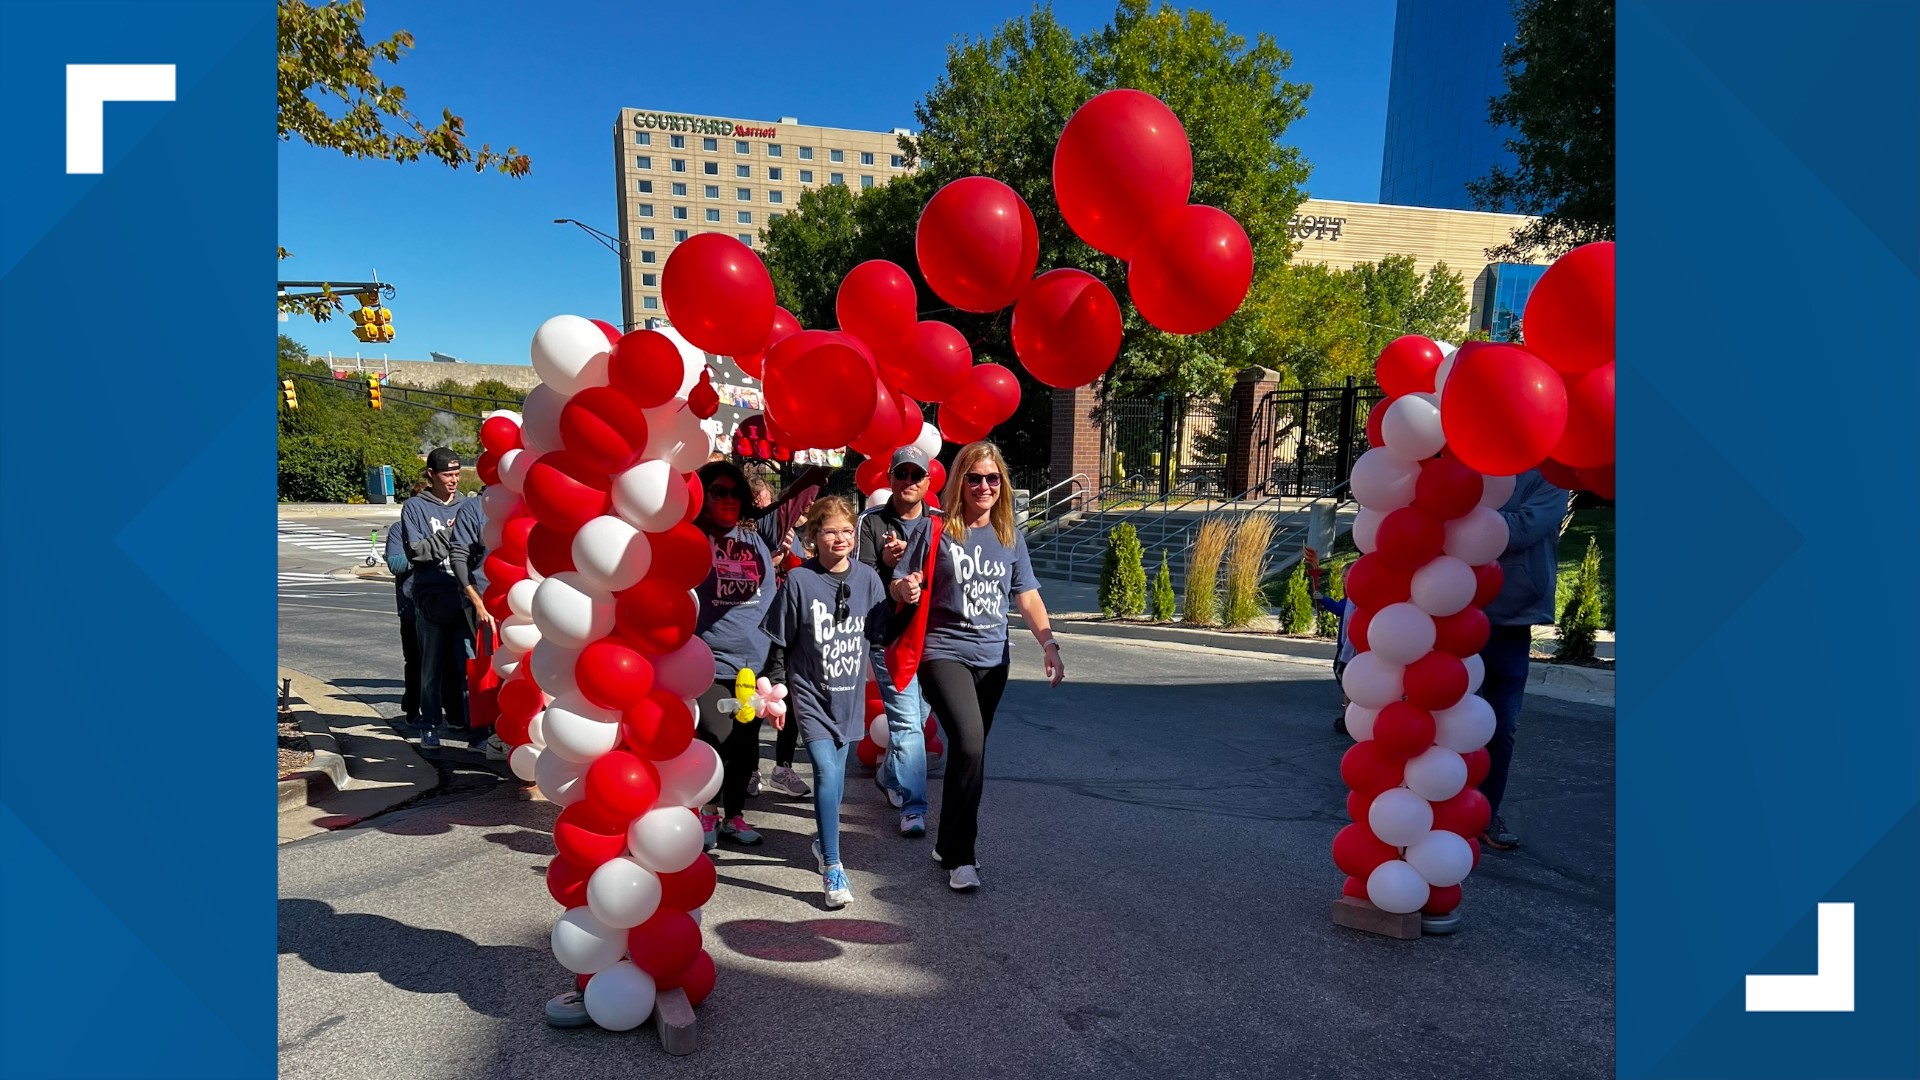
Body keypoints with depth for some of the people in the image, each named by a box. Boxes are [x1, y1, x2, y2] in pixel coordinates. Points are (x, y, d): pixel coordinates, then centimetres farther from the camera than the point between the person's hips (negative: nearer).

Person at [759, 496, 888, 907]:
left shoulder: (867, 578, -2)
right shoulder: (798, 581, -11)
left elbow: (881, 633, 6)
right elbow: (780, 645, -4)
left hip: (850, 693, 4)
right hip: (810, 693, -3)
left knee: (836, 774, 15)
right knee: (826, 773, -14)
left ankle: (824, 841, 38)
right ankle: (832, 867, -6)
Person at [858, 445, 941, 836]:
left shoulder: (940, 523, 9)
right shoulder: (871, 522, 1)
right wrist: (887, 564, -20)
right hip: (890, 635, -4)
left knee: (918, 717, 16)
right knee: (907, 722, -8)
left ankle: (888, 774, 40)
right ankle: (913, 807, -1)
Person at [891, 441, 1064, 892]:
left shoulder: (1010, 537, 6)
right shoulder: (937, 530, -6)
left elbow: (1027, 596, 8)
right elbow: (899, 587, -4)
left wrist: (1048, 642, -3)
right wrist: (906, 589, -26)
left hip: (993, 657, 5)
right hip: (945, 652, -5)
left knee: (969, 749, 12)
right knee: (969, 745, -18)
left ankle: (949, 845, 29)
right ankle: (960, 857, -4)